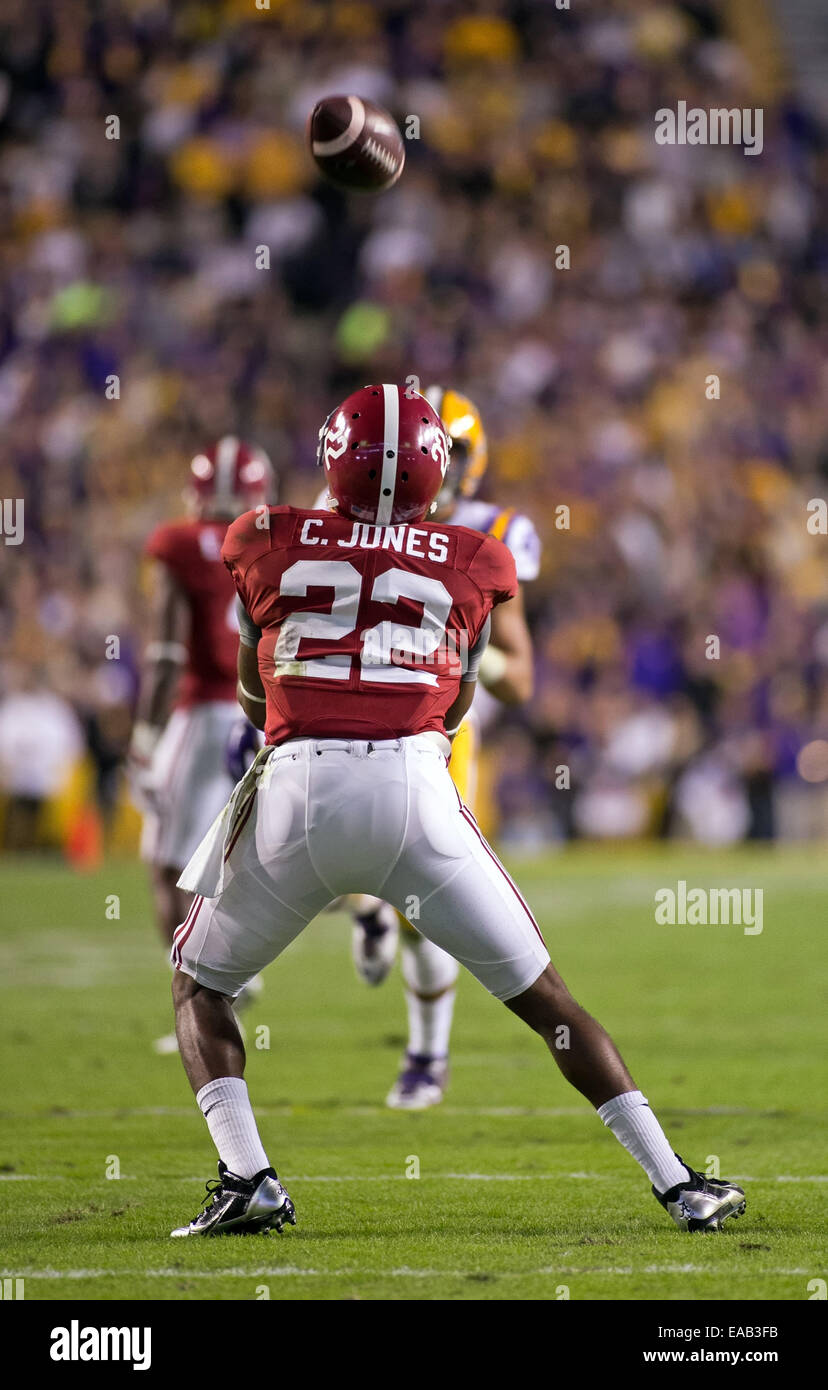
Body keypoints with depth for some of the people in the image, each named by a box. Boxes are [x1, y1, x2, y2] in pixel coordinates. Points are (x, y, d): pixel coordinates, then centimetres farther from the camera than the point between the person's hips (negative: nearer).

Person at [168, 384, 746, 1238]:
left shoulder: (270, 544, 13)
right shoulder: (470, 563, 14)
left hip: (296, 789, 0)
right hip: (414, 786, 1)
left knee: (199, 985, 20)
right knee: (542, 997, 13)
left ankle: (246, 1177, 0)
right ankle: (676, 1184, 9)